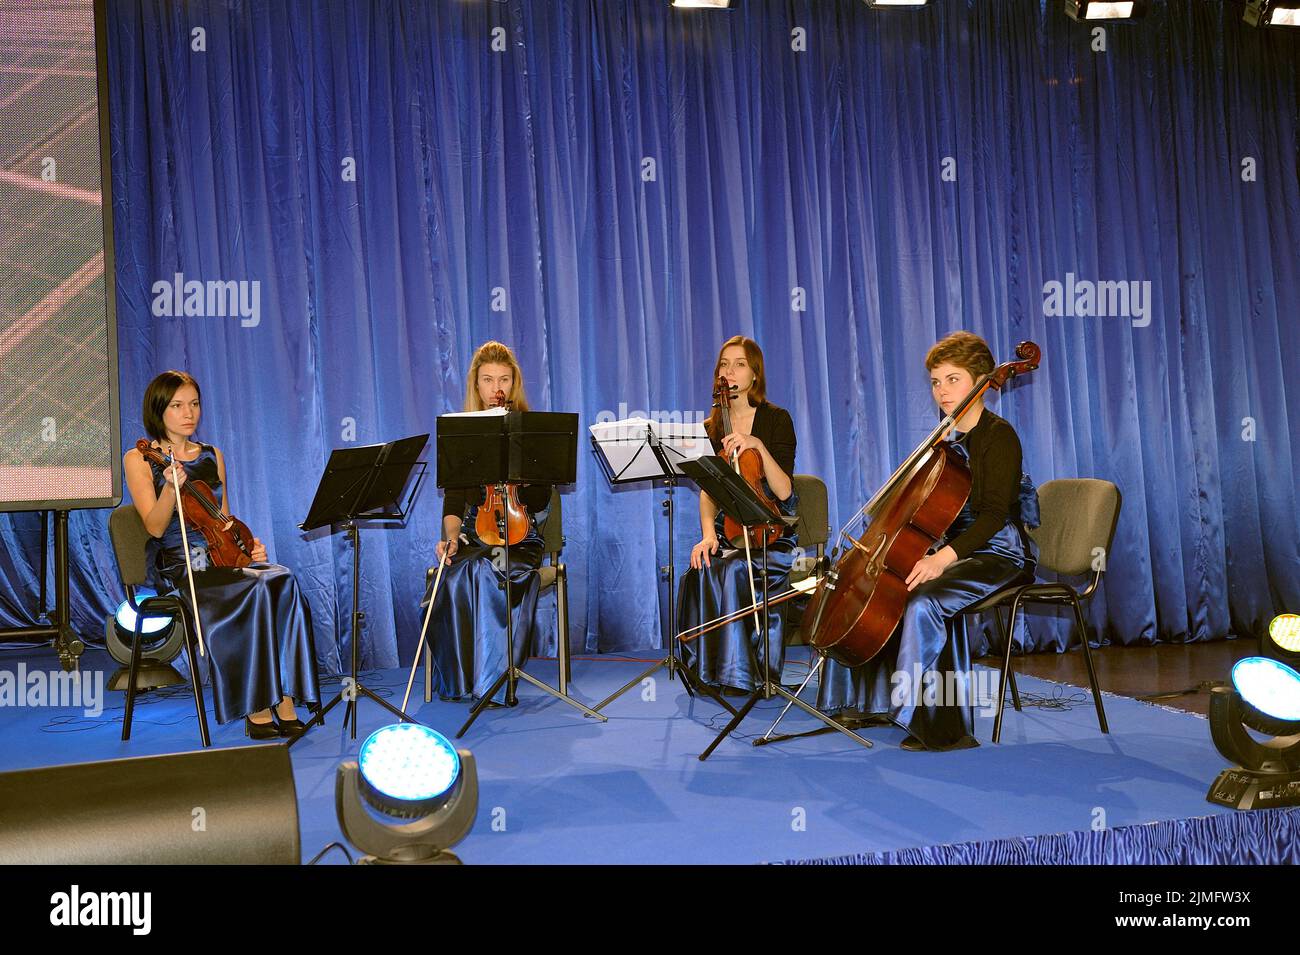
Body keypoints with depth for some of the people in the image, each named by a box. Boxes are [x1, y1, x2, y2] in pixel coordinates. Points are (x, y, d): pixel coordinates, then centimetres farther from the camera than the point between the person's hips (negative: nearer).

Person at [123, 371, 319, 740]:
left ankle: (284, 702, -29)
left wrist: (247, 543, 0)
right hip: (177, 567, -5)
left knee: (282, 581, -27)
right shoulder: (138, 459, 2)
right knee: (254, 591, -33)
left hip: (221, 558, 5)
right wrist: (171, 488, -26)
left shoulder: (212, 456, 18)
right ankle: (256, 709, -25)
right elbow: (155, 528, -8)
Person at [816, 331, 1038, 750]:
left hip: (999, 554, -9)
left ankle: (939, 725, -23)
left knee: (923, 601, -32)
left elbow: (994, 513, -24)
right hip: (956, 549, 9)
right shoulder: (948, 438, 13)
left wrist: (943, 557, -37)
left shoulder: (999, 435, -13)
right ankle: (876, 699, 10)